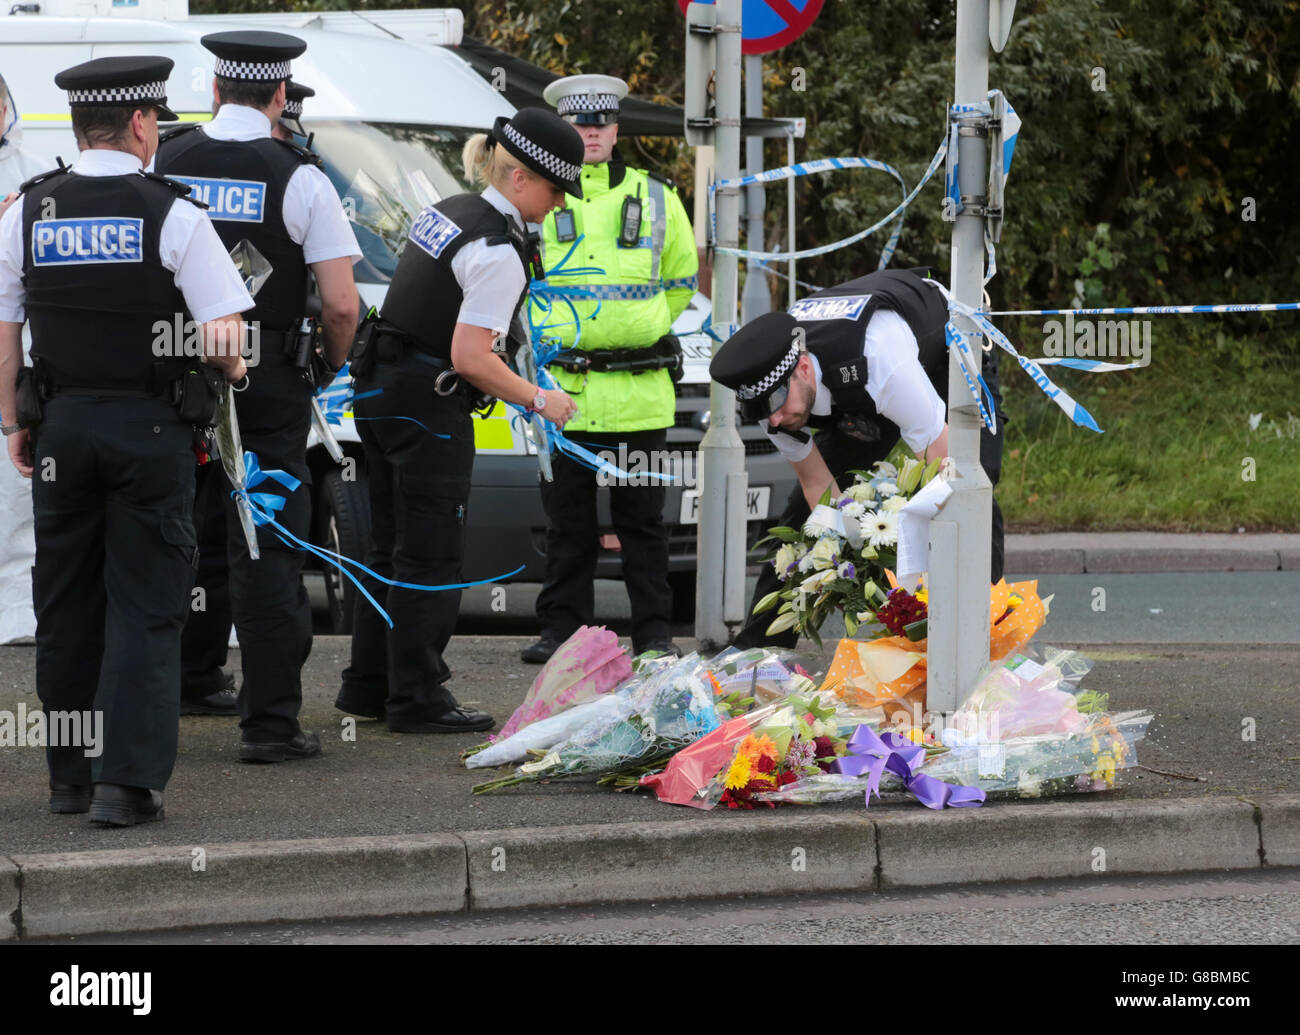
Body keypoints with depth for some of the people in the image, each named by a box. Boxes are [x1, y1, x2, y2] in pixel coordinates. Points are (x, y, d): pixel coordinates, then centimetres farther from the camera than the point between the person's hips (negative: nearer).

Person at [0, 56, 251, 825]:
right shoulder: (172, 216, -9)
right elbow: (225, 338, -11)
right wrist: (231, 370, 11)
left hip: (63, 425, 4)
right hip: (152, 429, -3)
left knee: (65, 606, 13)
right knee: (145, 607, -1)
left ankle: (70, 777, 19)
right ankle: (129, 780, -9)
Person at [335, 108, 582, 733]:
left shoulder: (445, 213, 11)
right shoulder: (498, 253, -18)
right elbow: (470, 358, -21)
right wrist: (539, 400, -10)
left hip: (379, 393, 9)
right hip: (429, 406, -9)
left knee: (392, 547, 16)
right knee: (431, 558, -2)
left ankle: (367, 685, 22)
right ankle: (417, 699, 2)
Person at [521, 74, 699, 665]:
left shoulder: (654, 199, 9)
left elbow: (681, 280, 18)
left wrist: (640, 331, 12)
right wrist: (550, 335, 10)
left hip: (638, 393, 0)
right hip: (562, 391, 0)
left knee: (642, 520, 3)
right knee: (567, 521, 4)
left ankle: (653, 633, 8)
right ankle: (562, 630, 11)